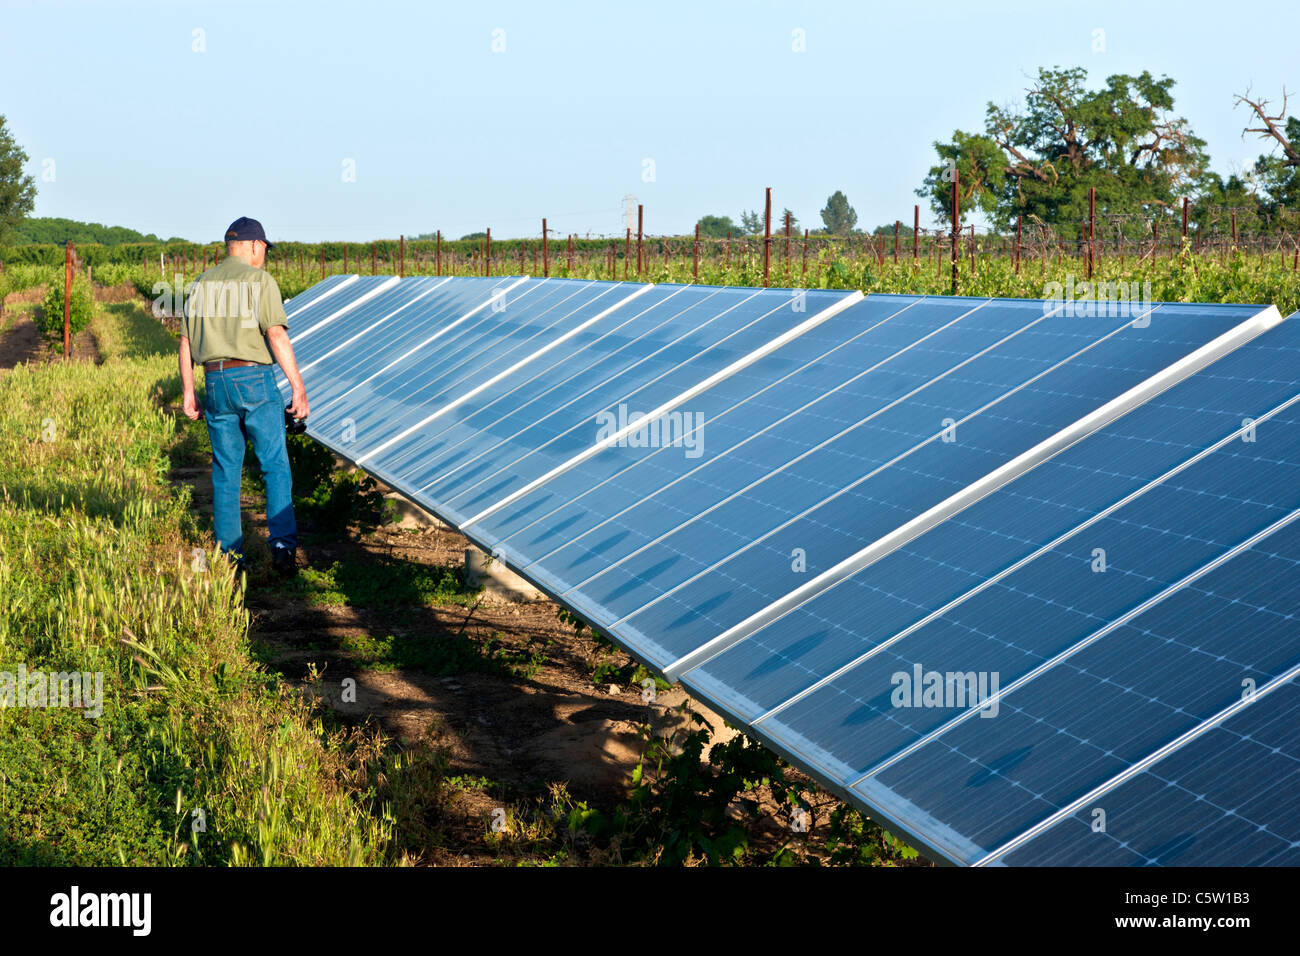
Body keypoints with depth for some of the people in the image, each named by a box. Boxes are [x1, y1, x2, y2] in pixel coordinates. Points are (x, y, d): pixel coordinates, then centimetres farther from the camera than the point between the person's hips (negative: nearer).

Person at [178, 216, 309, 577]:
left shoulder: (202, 283, 13)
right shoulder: (259, 280, -4)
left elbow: (186, 341, 13)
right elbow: (276, 335, -15)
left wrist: (188, 392, 17)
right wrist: (298, 386, -15)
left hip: (215, 381, 5)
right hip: (253, 378, -5)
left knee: (226, 471, 10)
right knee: (275, 465, 0)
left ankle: (229, 555, 12)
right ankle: (282, 543, -12)